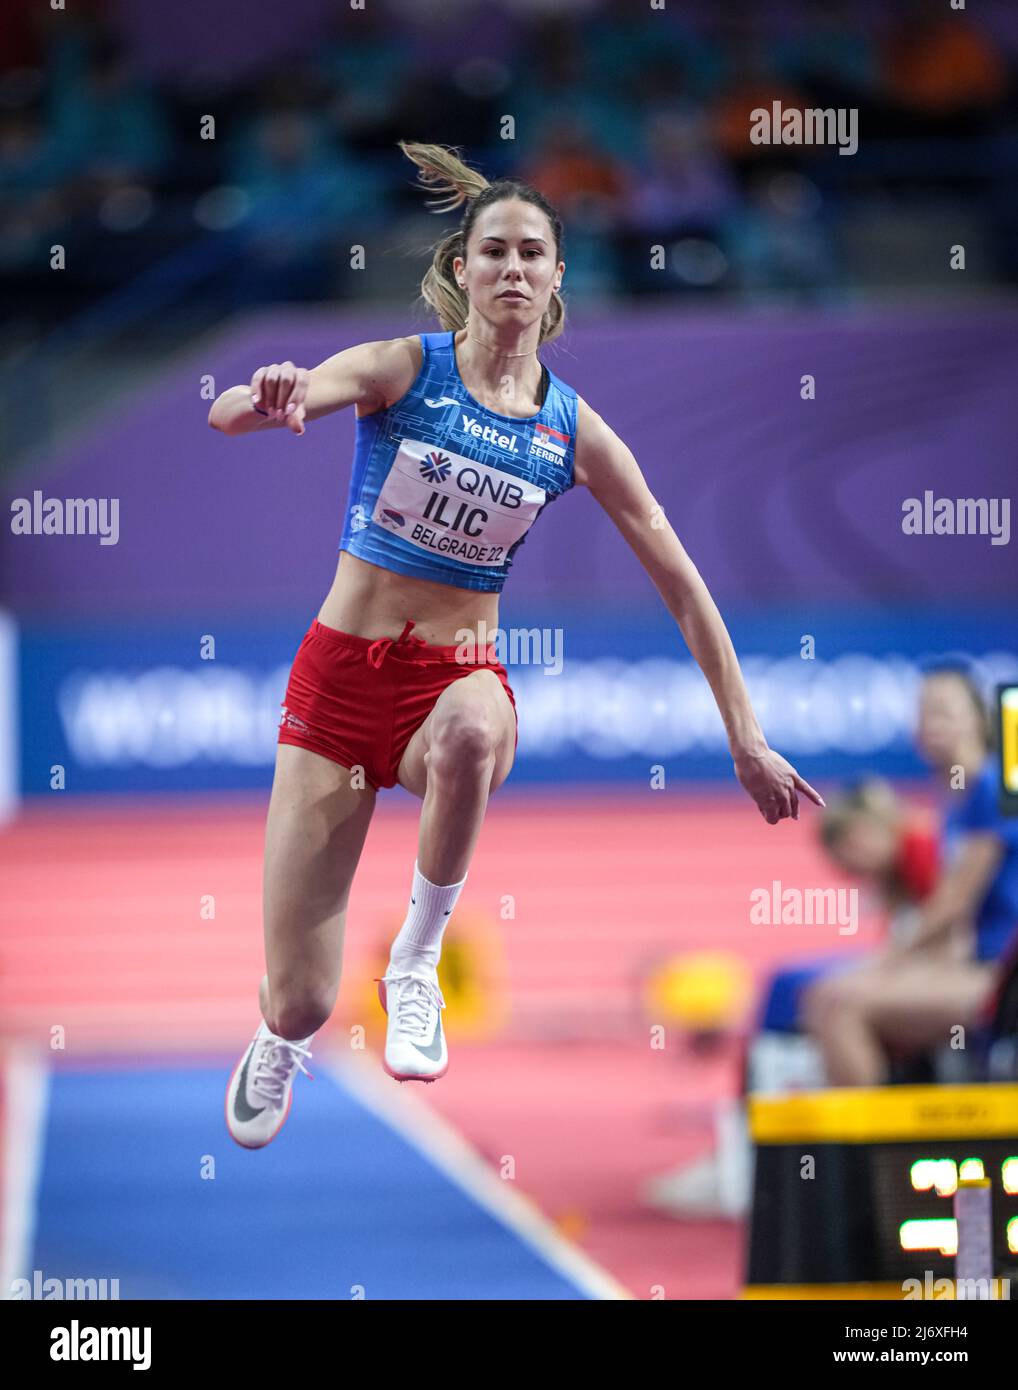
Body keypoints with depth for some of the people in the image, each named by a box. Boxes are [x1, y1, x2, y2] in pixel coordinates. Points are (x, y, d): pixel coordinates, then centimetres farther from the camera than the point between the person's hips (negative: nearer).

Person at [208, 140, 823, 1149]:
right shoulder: (404, 369, -6)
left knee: (473, 732, -42)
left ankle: (417, 963, -19)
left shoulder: (576, 433, 1)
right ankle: (282, 1041, 35)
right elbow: (228, 416, -20)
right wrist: (267, 396, -46)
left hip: (457, 678, 1)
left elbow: (681, 586, 7)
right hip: (341, 673, -1)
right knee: (300, 1003, -5)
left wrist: (745, 738, 4)